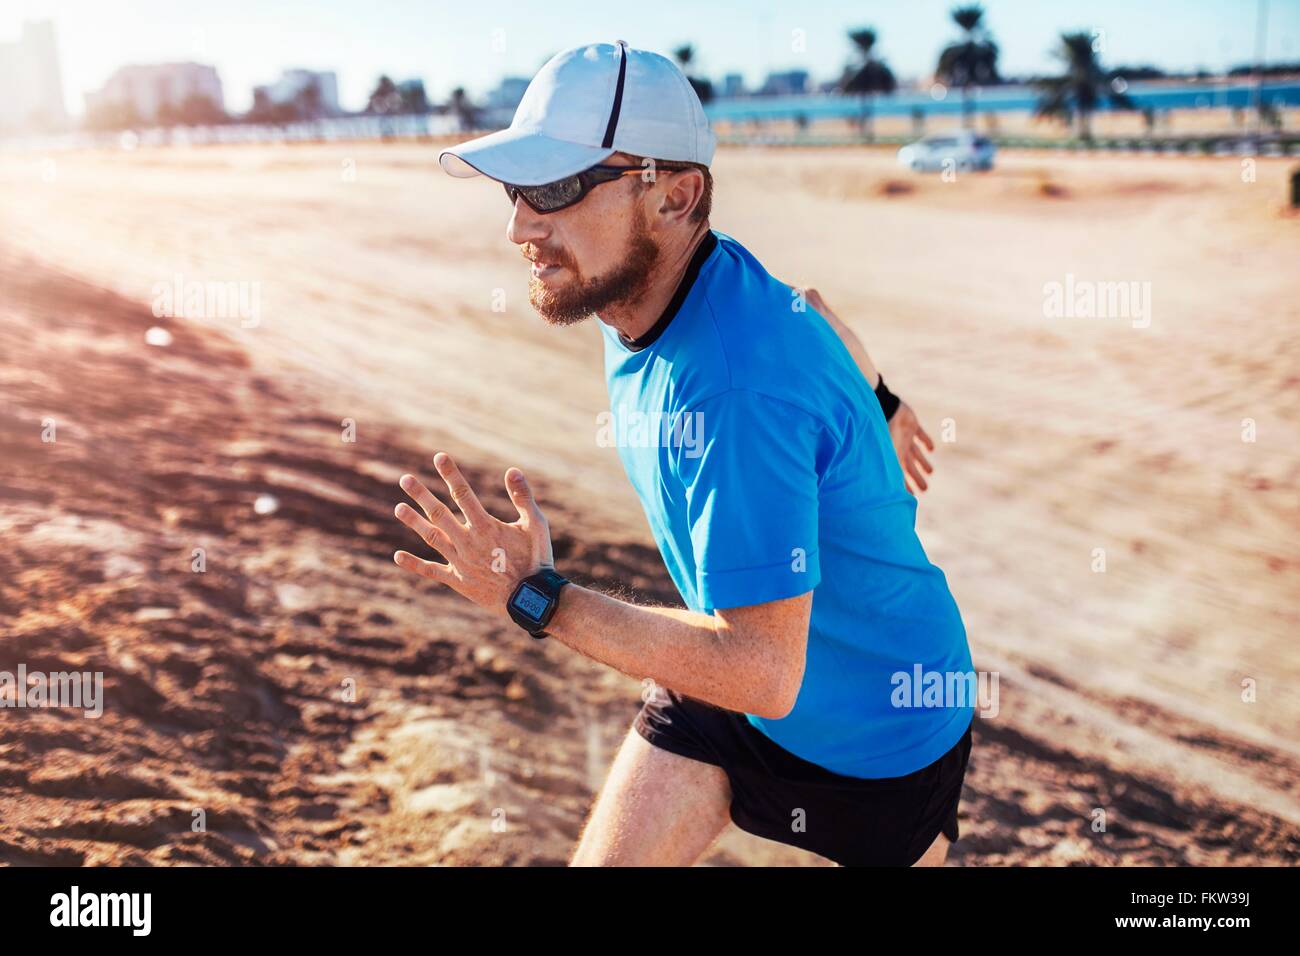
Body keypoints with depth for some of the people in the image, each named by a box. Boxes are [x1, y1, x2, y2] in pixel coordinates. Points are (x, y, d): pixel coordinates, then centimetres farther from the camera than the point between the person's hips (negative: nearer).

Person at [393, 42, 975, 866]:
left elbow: (761, 671, -37)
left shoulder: (740, 390, -37)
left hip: (882, 729, -6)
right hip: (728, 677, 7)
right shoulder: (641, 287, -11)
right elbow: (809, 303, 10)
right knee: (603, 860, 4)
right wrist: (871, 401, 27)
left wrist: (538, 599, -33)